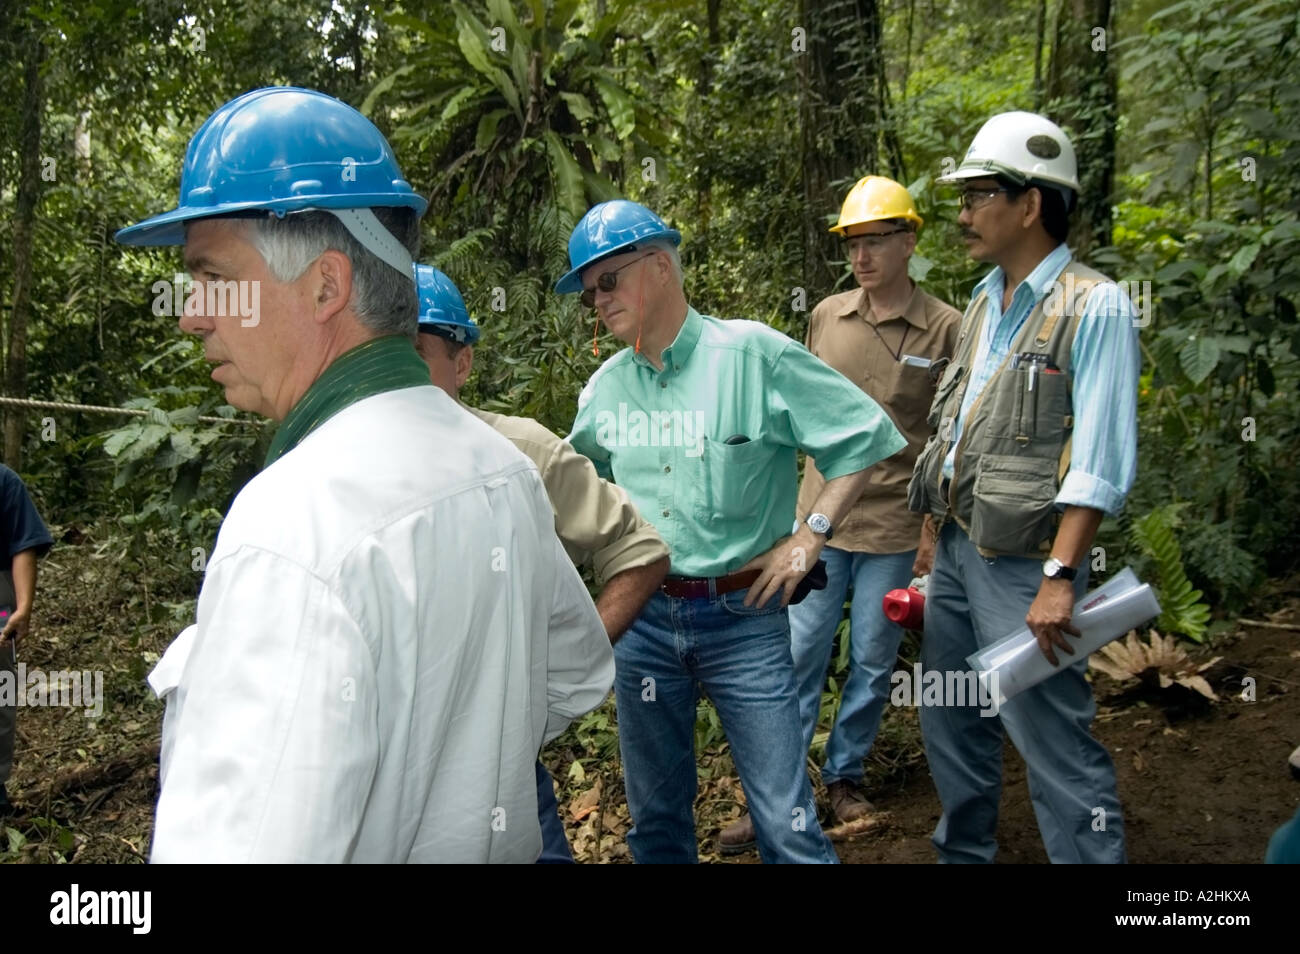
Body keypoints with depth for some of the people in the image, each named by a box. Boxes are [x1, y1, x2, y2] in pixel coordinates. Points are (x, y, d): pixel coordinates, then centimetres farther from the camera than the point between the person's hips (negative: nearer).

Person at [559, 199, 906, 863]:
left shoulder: (754, 355, -10)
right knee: (656, 815, 17)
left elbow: (867, 436, -6)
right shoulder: (605, 387, 5)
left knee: (785, 821, 2)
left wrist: (808, 538, -10)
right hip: (641, 616, 5)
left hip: (742, 616, -4)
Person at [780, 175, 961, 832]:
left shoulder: (945, 328, -5)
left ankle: (844, 775, 29)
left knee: (873, 664, 10)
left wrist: (937, 527, -5)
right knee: (799, 656, 5)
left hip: (895, 526, -2)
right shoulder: (825, 316, 4)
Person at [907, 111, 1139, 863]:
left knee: (1052, 737, -3)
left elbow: (1101, 461, -18)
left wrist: (1060, 577, -23)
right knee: (951, 720, 18)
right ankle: (964, 852, 36)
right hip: (956, 548, 8)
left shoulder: (1094, 308, -11)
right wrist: (936, 538, 14)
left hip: (1022, 563, -8)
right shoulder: (985, 303, 13)